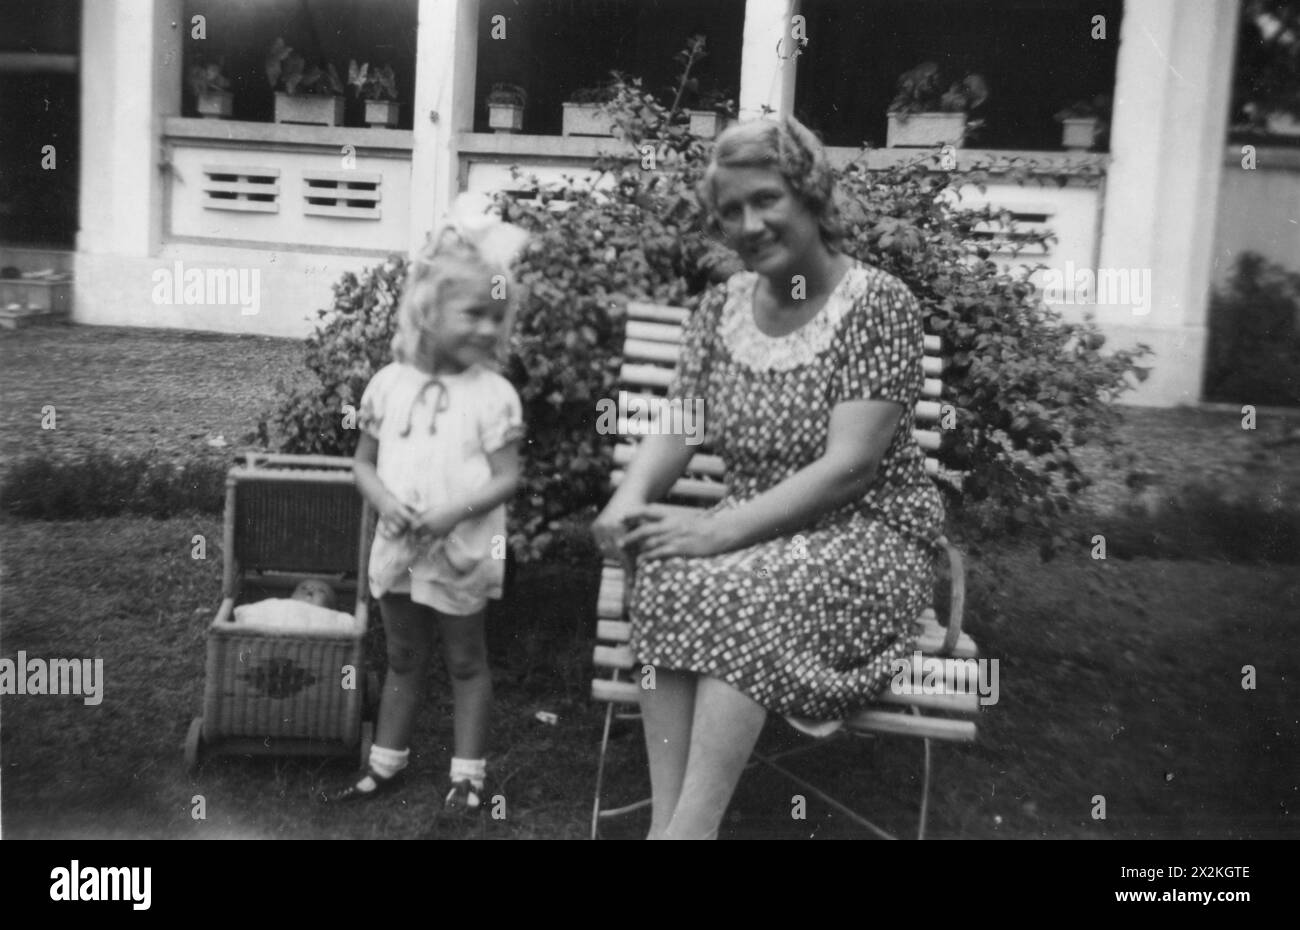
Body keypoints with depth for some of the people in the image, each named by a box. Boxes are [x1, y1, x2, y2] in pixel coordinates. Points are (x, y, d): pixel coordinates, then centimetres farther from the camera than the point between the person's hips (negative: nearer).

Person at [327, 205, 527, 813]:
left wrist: (455, 511, -26)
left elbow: (507, 478, -12)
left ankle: (468, 774, 25)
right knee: (402, 660, 19)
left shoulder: (493, 394, -12)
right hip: (398, 548, 4)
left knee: (465, 661, 11)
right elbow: (364, 460, 4)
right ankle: (385, 765, 34)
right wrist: (384, 501, -15)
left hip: (460, 554, -3)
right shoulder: (389, 382, -2)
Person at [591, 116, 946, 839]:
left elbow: (848, 467, -19)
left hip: (871, 535, -4)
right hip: (759, 538, 5)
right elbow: (675, 431, 4)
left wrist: (718, 530, -27)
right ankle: (664, 818, -25)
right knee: (670, 576, -28)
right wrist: (629, 501, -18)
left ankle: (687, 827, -27)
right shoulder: (723, 306, 7)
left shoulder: (879, 304, -11)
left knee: (740, 595, -34)